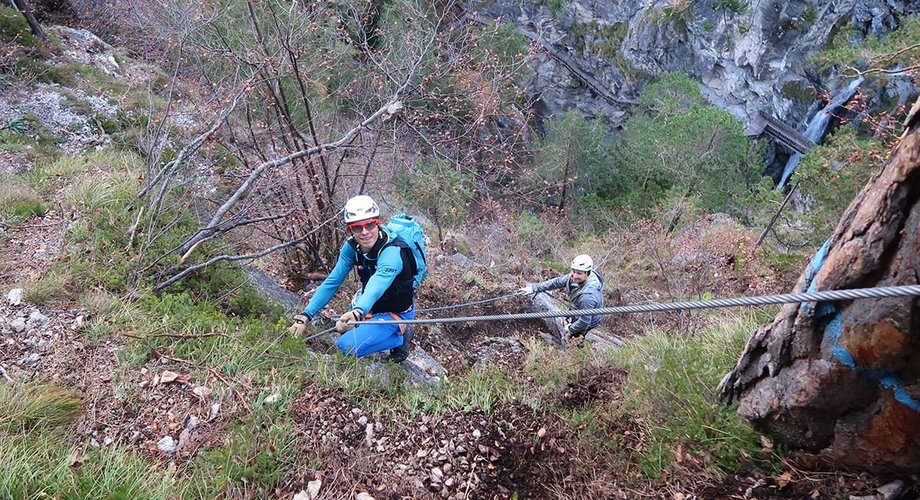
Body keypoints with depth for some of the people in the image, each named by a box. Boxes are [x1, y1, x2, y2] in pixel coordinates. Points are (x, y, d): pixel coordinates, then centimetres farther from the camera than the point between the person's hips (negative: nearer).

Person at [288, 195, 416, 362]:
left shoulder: (392, 253, -35)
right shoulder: (352, 246, -13)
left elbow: (377, 285, -53)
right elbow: (332, 281, -14)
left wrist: (358, 312, -73)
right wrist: (305, 316, -23)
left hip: (396, 312, -7)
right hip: (373, 305, 7)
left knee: (347, 347, -18)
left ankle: (400, 336, 0)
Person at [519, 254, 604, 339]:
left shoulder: (587, 296, -45)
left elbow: (585, 321, -33)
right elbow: (557, 282, -7)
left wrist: (569, 329, -15)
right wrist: (534, 288, -4)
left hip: (589, 322, -7)